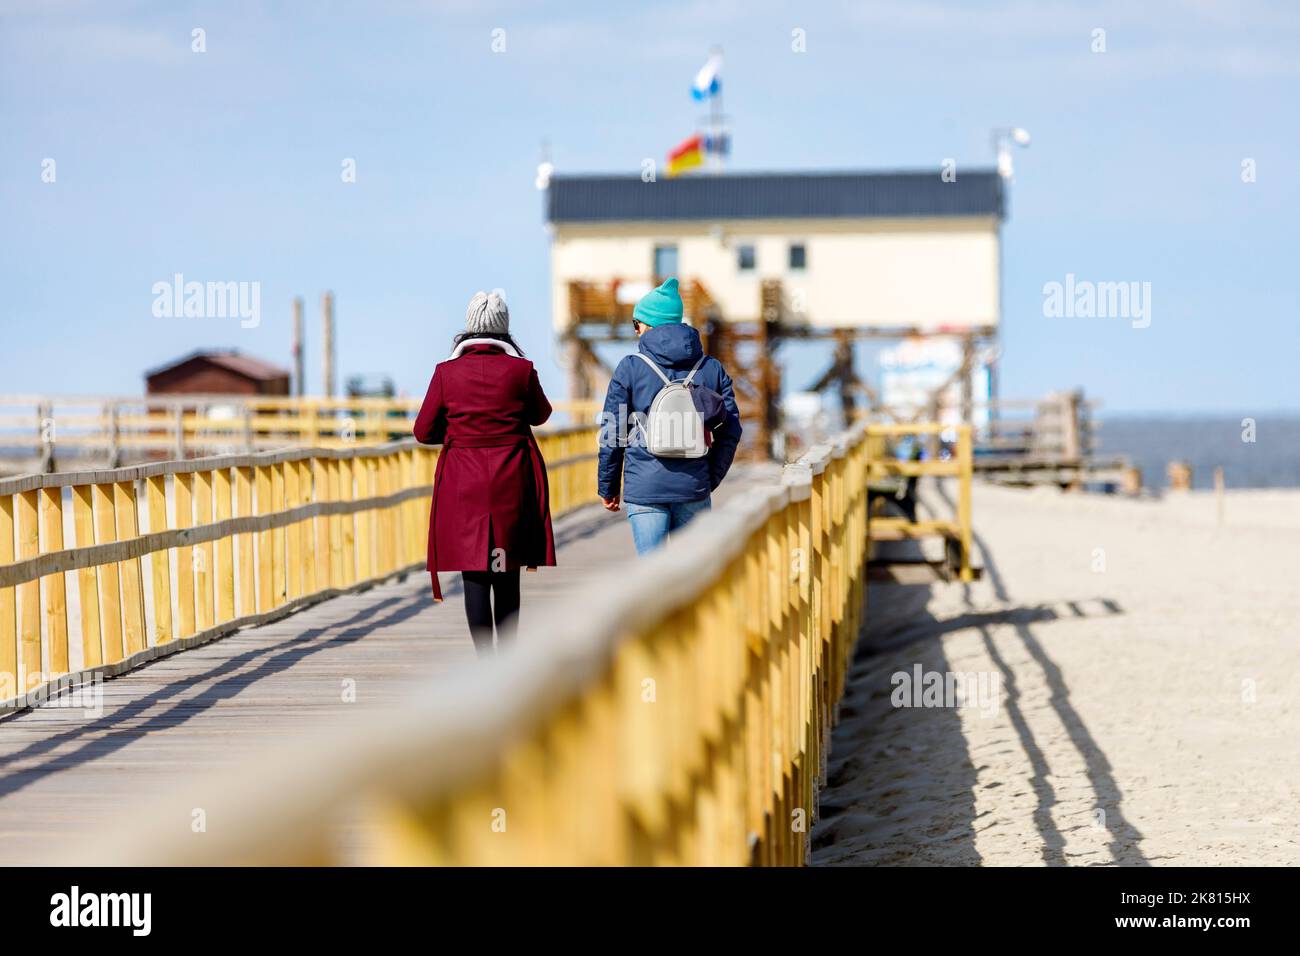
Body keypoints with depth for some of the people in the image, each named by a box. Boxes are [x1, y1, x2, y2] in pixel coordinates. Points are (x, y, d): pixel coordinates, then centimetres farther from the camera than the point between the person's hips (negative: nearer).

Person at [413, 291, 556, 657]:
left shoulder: (447, 372, -4)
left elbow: (424, 431, 2)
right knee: (507, 572, 12)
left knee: (474, 573, -2)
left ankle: (485, 659, -12)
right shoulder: (521, 370, -4)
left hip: (463, 484, -1)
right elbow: (540, 414, 15)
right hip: (513, 483, 1)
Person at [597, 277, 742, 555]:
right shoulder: (711, 368, 7)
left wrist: (608, 487, 10)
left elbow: (612, 433, 1)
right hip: (694, 490, 2)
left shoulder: (630, 368, -1)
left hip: (645, 489, -2)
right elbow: (730, 431, 7)